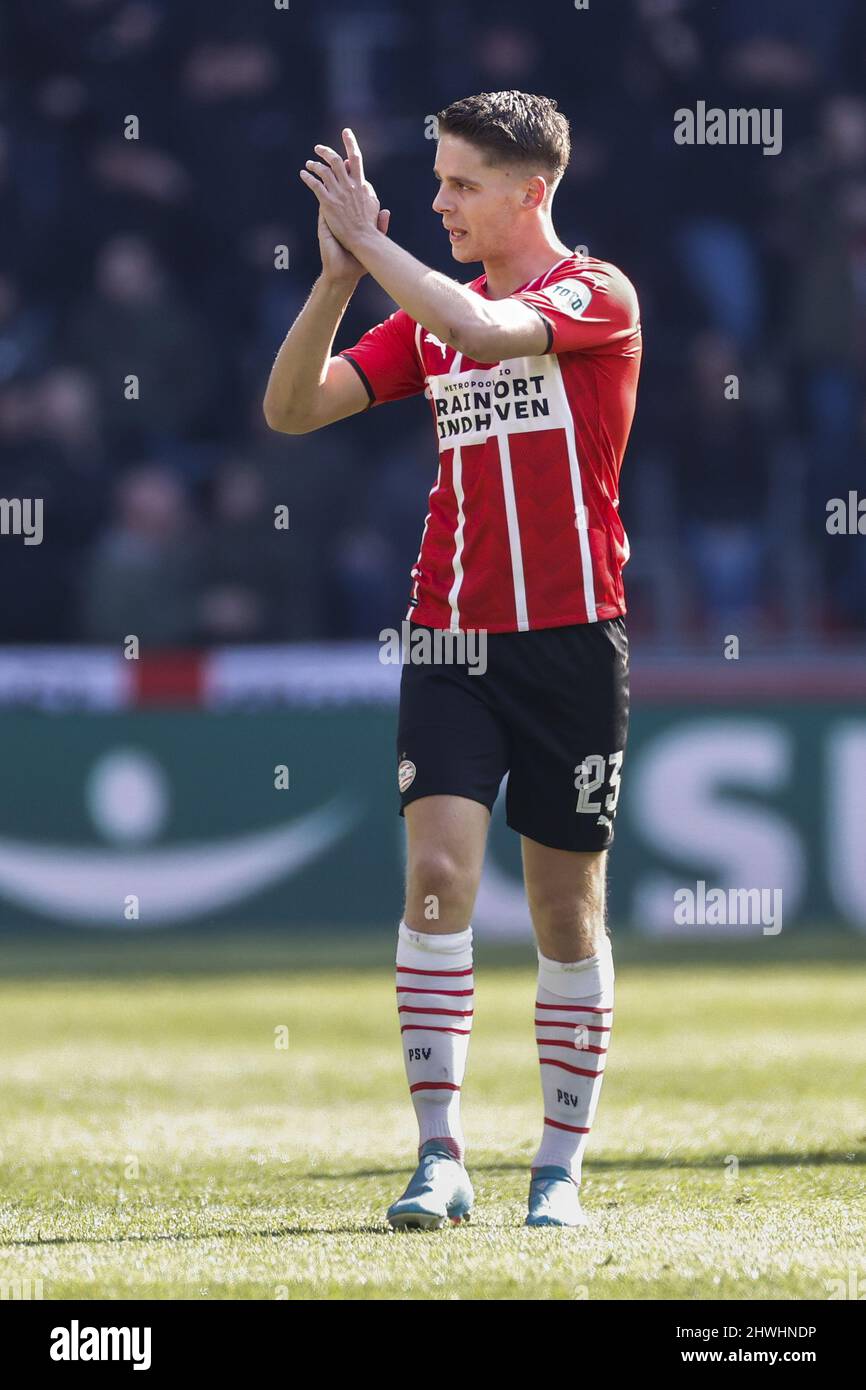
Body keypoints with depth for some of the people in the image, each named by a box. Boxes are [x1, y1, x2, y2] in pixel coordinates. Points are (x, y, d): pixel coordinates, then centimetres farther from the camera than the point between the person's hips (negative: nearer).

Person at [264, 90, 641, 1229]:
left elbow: (489, 331, -24)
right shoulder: (428, 316, 12)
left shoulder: (598, 295, -4)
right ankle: (439, 1158, -14)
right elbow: (291, 410, 5)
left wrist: (370, 241, -16)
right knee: (438, 873, -13)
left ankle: (561, 1166, 15)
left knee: (567, 908, 4)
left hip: (572, 641, -3)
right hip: (451, 635, 3)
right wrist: (338, 277, -8)